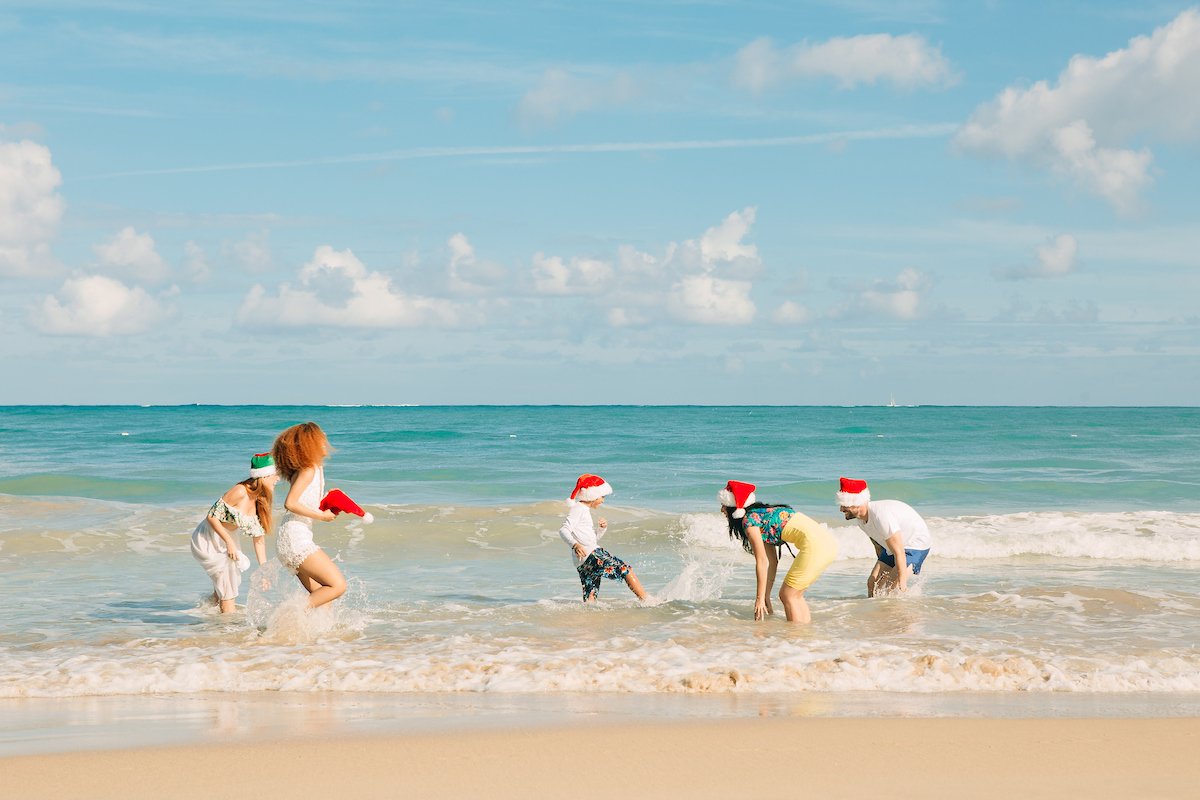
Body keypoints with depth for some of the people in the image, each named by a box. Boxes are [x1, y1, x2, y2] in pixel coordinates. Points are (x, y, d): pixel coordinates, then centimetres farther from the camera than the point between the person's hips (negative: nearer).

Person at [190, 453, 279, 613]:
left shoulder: (261, 503, -3)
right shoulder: (240, 492, -27)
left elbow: (258, 538, 3)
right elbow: (212, 516, -24)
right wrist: (229, 542, -25)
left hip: (225, 539, 8)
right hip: (207, 539, -8)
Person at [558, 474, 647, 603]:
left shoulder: (585, 511, 27)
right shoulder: (579, 509, -2)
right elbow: (563, 530, -15)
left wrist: (603, 529, 10)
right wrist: (575, 545, -32)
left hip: (582, 563, 10)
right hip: (590, 556, -10)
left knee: (590, 599, 5)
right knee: (626, 570, -5)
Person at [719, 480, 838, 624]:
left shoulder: (749, 520, -4)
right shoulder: (762, 514, 22)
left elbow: (762, 562, -6)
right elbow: (772, 562, 23)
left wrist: (760, 599, -1)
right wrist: (766, 598, 25)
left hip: (816, 544, -9)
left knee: (787, 595, 0)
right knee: (795, 595, 17)